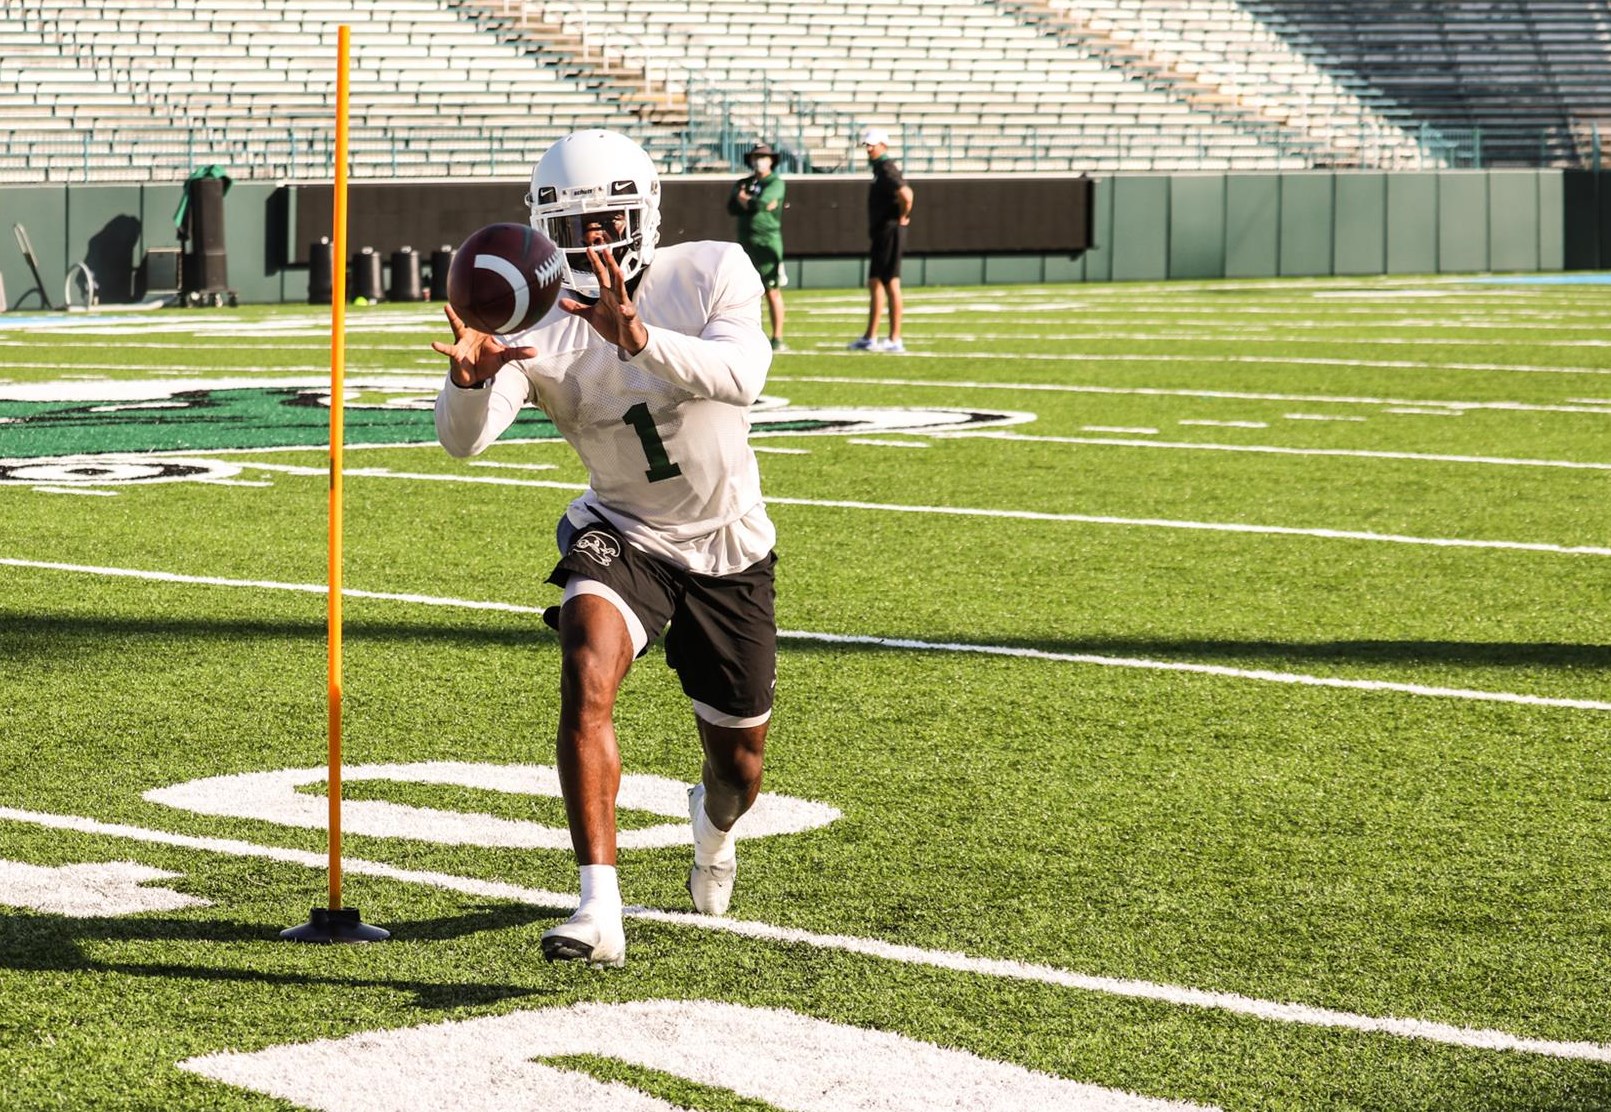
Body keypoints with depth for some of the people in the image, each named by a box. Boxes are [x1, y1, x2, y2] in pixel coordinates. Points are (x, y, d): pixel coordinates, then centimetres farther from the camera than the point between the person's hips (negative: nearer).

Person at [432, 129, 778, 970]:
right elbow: (463, 439, -28)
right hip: (621, 536, 0)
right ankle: (600, 910, -32)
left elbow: (741, 375, -35)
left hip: (728, 547, 1)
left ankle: (712, 823, 52)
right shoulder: (541, 328, -15)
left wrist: (638, 338, -52)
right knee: (587, 678, -32)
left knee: (738, 766, 12)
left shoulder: (713, 274, -16)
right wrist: (469, 377, -52)